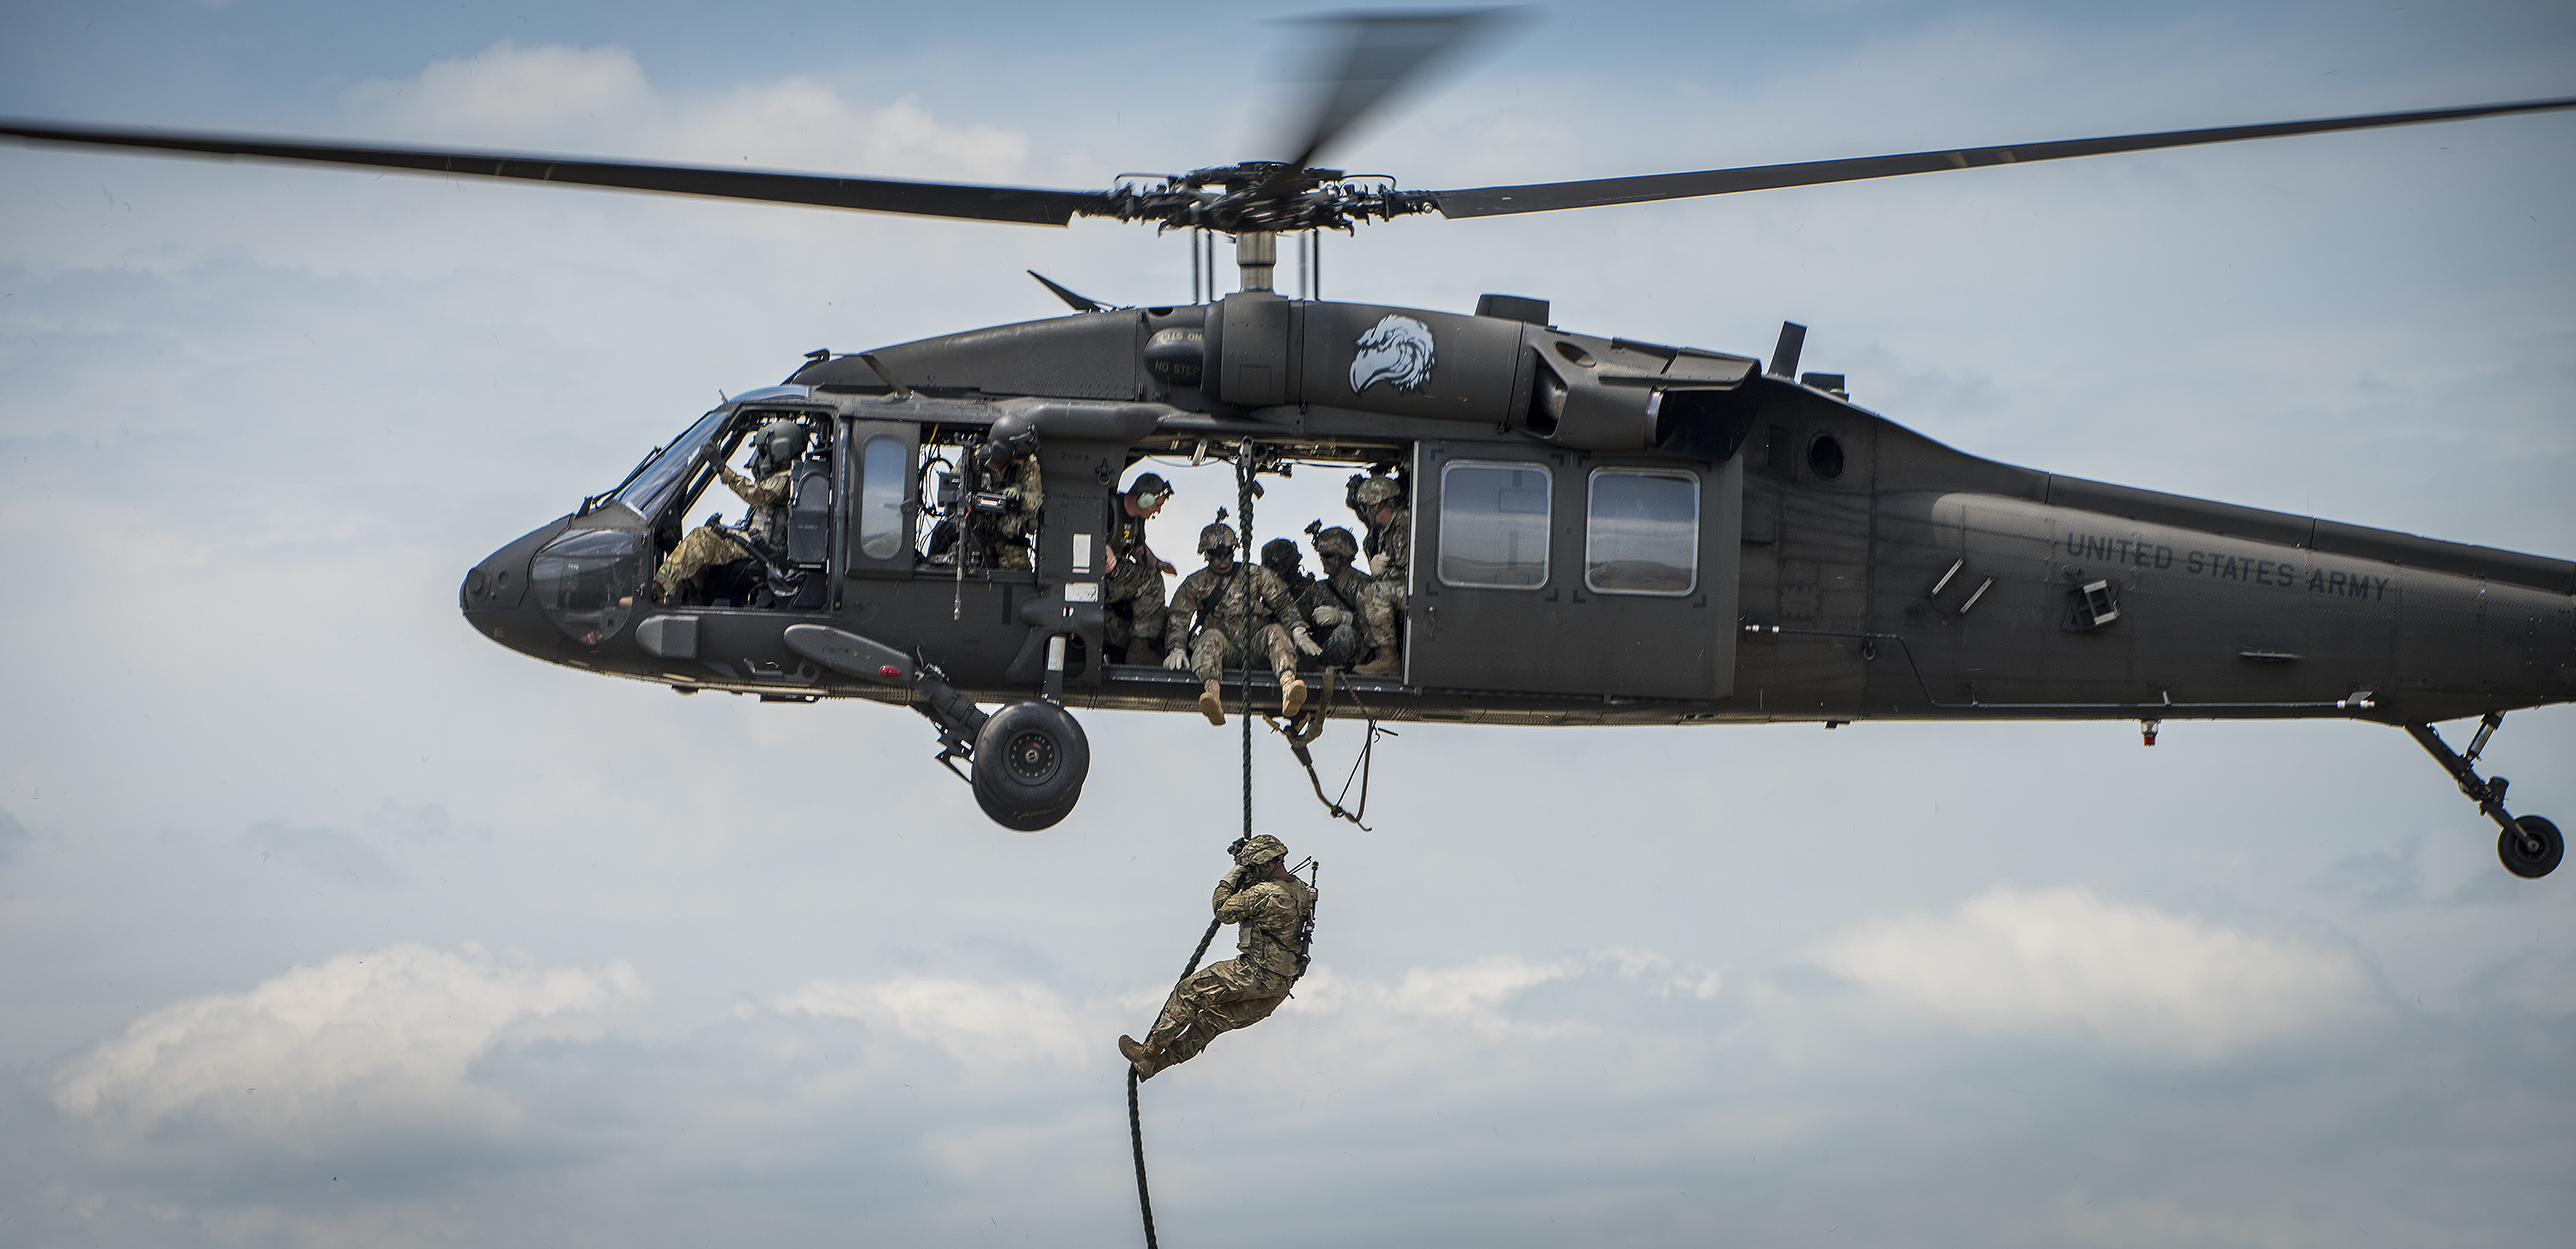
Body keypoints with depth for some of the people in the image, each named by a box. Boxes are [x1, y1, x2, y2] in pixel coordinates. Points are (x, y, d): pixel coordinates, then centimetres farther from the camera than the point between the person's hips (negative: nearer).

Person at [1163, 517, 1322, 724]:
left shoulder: (1256, 575, 17)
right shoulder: (1195, 584, 16)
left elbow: (1284, 605, 11)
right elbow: (1178, 622, 7)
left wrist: (1299, 633, -6)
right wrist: (1177, 649, -13)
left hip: (1256, 642, 1)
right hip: (1223, 645, -1)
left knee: (1276, 631, -29)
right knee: (1211, 636, -34)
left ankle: (1288, 687, -59)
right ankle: (1213, 692, -63)